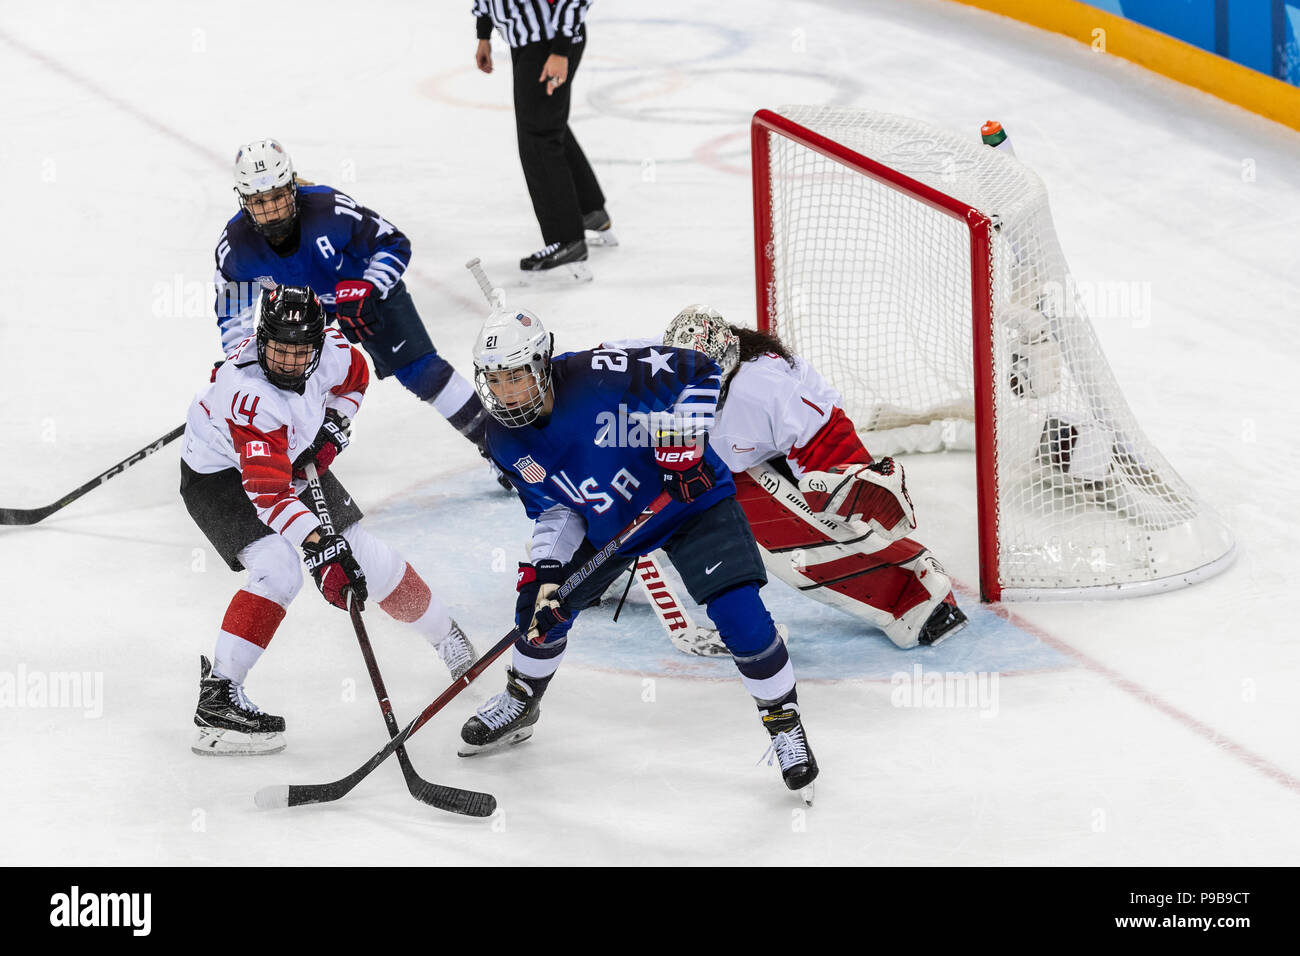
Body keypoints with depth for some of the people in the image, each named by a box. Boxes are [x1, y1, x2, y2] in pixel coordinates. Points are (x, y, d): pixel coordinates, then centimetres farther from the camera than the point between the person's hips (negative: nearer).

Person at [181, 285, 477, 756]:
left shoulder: (330, 350, -21)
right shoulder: (249, 394, -40)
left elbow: (353, 376, 7)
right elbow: (268, 490, -46)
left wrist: (332, 425, -9)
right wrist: (319, 545, -54)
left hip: (298, 461, 6)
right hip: (218, 477, -6)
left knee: (369, 561, 8)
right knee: (279, 572, -27)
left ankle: (448, 639, 32)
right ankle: (218, 696, -23)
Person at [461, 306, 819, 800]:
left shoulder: (596, 377, -31)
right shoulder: (505, 441, -10)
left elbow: (696, 370, -24)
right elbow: (553, 507, 0)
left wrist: (684, 441, -30)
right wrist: (545, 568, -13)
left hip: (689, 499, -6)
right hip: (602, 526, 6)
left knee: (740, 613, -19)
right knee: (543, 603, 6)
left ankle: (784, 721, 0)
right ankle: (520, 701, 35)